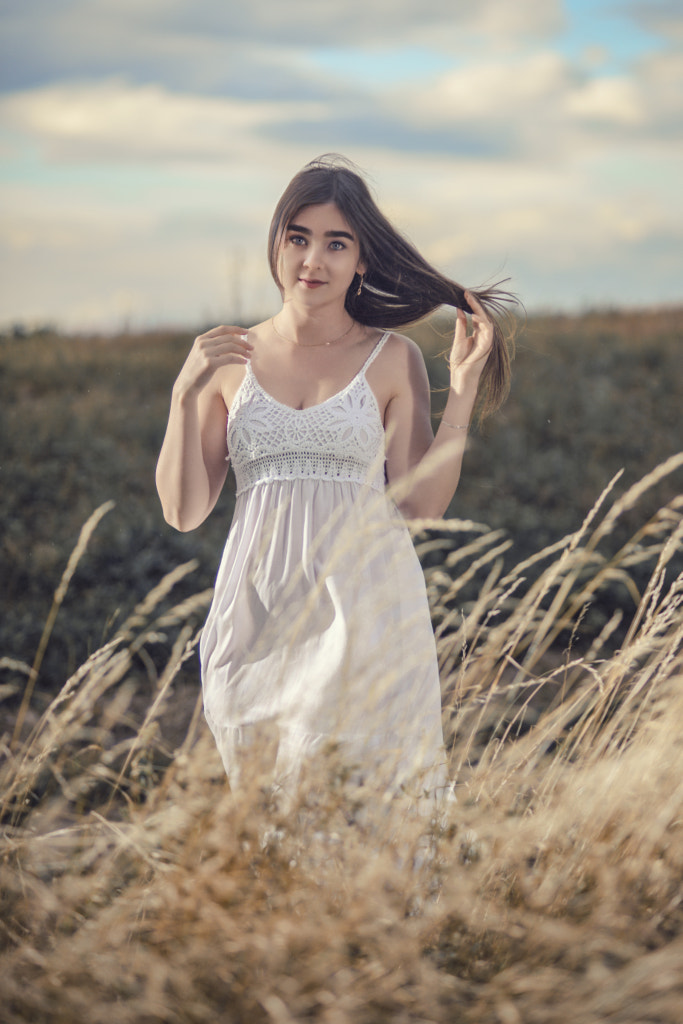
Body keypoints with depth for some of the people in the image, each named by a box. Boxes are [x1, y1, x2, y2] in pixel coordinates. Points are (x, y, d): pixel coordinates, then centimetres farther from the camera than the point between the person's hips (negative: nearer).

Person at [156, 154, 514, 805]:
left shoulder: (393, 359, 4)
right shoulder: (231, 360, 8)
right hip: (260, 611, 2)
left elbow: (422, 505, -3)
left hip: (364, 609, -1)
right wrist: (186, 393, -5)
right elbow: (183, 511, 5)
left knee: (374, 788, -5)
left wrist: (464, 389, -6)